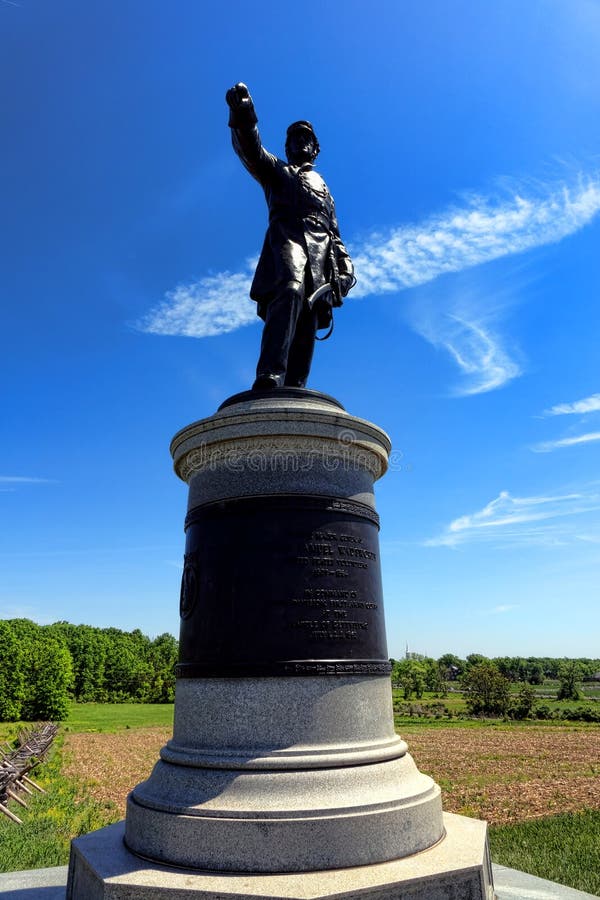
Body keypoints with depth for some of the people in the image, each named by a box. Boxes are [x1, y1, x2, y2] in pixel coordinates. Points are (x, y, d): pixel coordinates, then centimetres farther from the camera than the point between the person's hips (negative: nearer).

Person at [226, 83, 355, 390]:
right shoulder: (277, 170, 30)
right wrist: (242, 117, -13)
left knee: (309, 320, -15)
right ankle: (269, 379, -50)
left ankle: (294, 392, -25)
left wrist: (344, 264, 11)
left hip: (321, 249, 4)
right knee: (290, 290, -34)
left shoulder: (323, 186, 40)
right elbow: (251, 150, 8)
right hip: (287, 236, -4)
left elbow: (335, 233, 30)